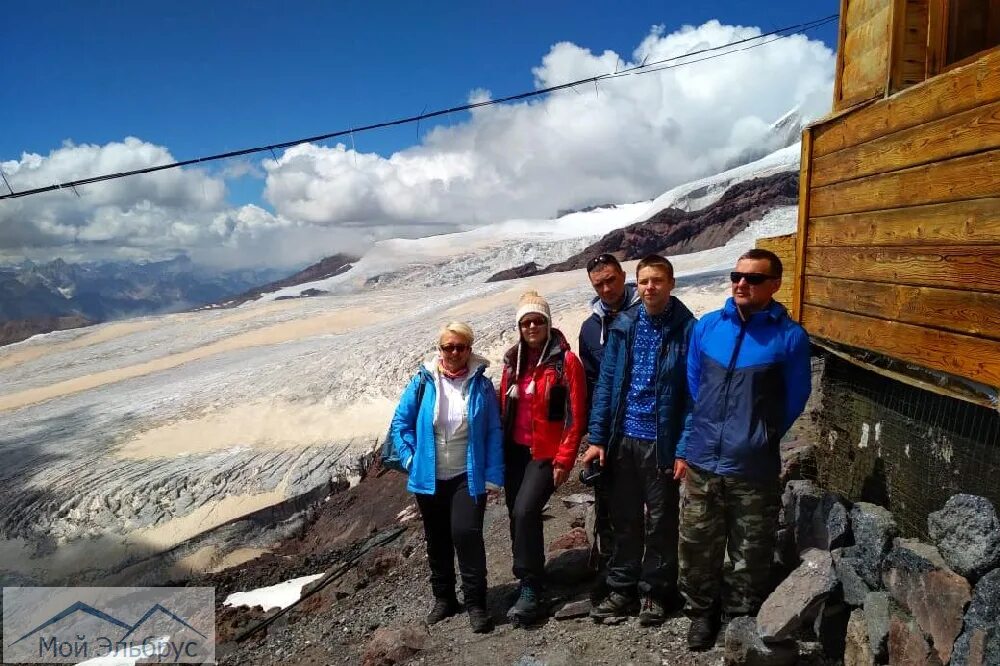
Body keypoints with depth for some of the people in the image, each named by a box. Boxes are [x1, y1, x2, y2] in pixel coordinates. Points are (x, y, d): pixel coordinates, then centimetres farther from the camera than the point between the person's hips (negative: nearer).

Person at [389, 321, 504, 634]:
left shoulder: (481, 384, -6)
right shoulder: (423, 382, -5)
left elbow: (494, 433, -5)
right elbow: (400, 423, 3)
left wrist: (492, 477, -9)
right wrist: (411, 458, -4)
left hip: (468, 477, -2)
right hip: (430, 479, 2)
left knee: (466, 534, -14)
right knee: (437, 539, 14)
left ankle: (476, 604, 3)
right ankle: (443, 598, 33)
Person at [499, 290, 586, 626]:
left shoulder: (566, 361, -9)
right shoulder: (514, 360, 9)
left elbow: (575, 415, -11)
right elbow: (504, 407, 13)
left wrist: (564, 459, -13)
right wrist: (500, 450, 11)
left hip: (546, 453, -6)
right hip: (515, 451, 6)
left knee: (525, 512, -17)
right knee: (518, 515, 9)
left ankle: (531, 591, -4)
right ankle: (530, 582, 27)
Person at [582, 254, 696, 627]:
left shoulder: (687, 329, -8)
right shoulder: (623, 327, 3)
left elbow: (693, 395, -10)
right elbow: (606, 384, 4)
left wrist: (684, 449, -14)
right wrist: (597, 438, 1)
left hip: (661, 443, -4)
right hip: (622, 440, 4)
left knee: (660, 522, 11)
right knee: (624, 519, 15)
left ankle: (656, 592, 28)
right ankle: (622, 588, 30)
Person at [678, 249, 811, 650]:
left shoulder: (790, 337, -8)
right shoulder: (706, 327, 1)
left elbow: (794, 400, 3)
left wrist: (760, 438, 10)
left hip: (753, 469, -3)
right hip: (702, 462, 3)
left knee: (750, 553, 13)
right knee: (697, 546, 14)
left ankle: (741, 619, 35)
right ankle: (703, 612, 37)